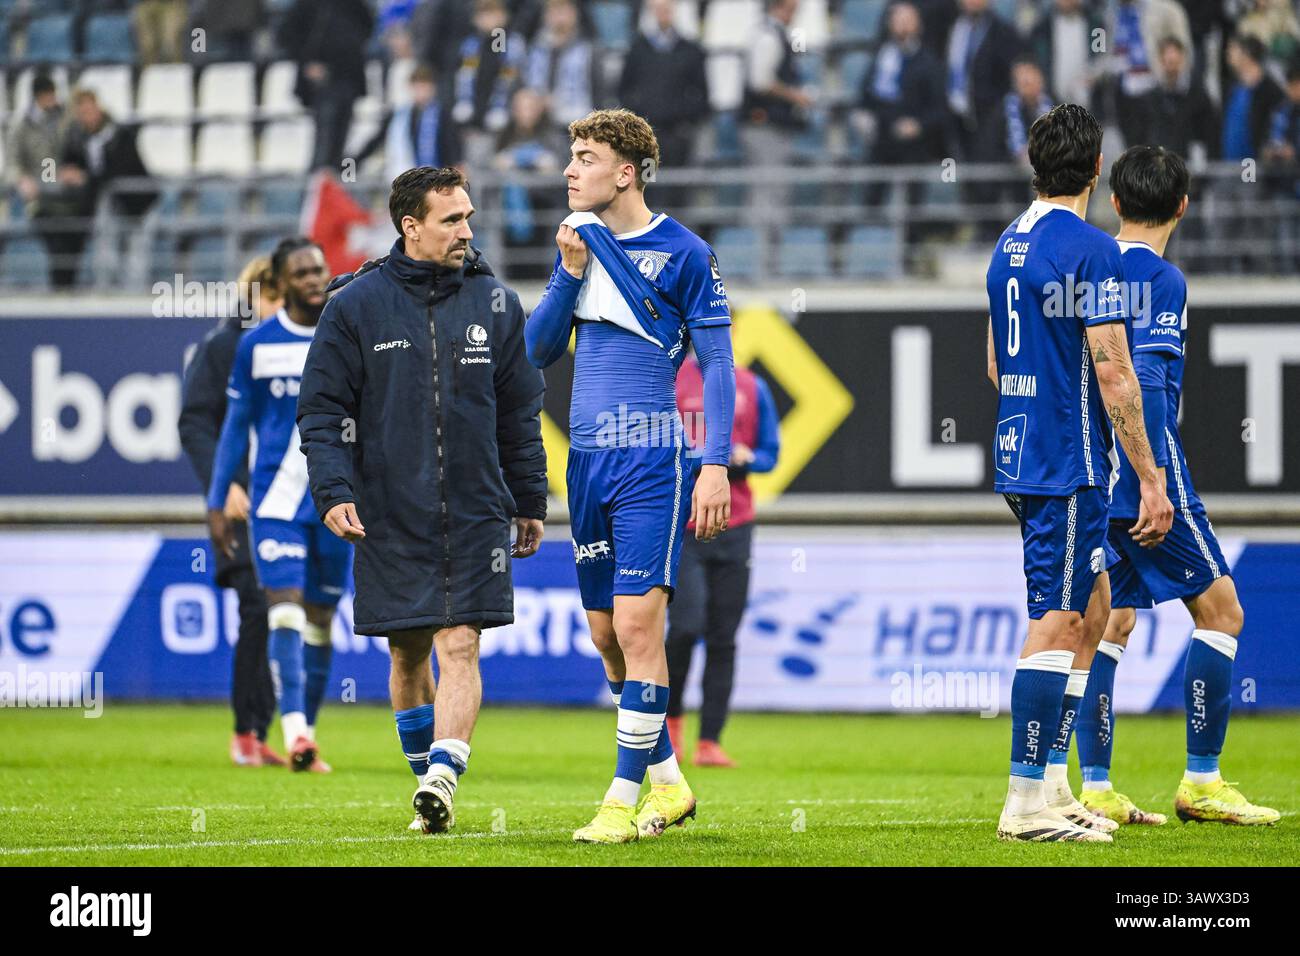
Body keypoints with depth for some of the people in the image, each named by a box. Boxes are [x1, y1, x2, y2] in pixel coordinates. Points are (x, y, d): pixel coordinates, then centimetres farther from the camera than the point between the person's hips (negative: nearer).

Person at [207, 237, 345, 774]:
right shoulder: (256, 345, 1)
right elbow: (235, 426, 7)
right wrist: (216, 503, 5)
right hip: (275, 502, -2)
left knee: (320, 620, 8)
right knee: (286, 612, -16)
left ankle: (305, 737, 18)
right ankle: (295, 732, -25)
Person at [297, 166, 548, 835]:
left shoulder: (494, 302, 6)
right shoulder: (356, 304, -1)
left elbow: (520, 411, 13)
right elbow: (323, 409, 0)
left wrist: (531, 503, 13)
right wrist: (333, 492, -12)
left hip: (475, 515, 0)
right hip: (390, 517, 0)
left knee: (460, 646, -13)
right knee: (408, 654, 8)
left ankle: (442, 777, -21)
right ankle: (431, 787, 20)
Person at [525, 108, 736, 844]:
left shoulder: (683, 252, -6)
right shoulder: (580, 240, 12)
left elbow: (718, 362, -5)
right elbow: (539, 350, 9)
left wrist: (716, 464, -12)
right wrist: (571, 271, -3)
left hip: (651, 460, -6)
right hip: (587, 458, 7)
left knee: (637, 624, -12)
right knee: (606, 632, 9)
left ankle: (626, 798, -8)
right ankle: (669, 781, 22)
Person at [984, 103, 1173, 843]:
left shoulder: (1010, 245, 13)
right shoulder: (1091, 250, -14)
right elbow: (1114, 378, -17)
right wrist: (1151, 480, -13)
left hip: (1022, 456, 9)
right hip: (1069, 465, -9)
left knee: (1093, 608, 16)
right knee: (1057, 623, -6)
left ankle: (1053, 782, 16)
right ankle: (1026, 802, -6)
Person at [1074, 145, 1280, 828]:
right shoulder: (1161, 280, -11)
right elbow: (1147, 382, -21)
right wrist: (1153, 481, -22)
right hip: (1143, 480, -8)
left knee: (1112, 621, 11)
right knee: (1220, 611, 1)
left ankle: (1095, 788, 7)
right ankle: (1201, 783, -1)